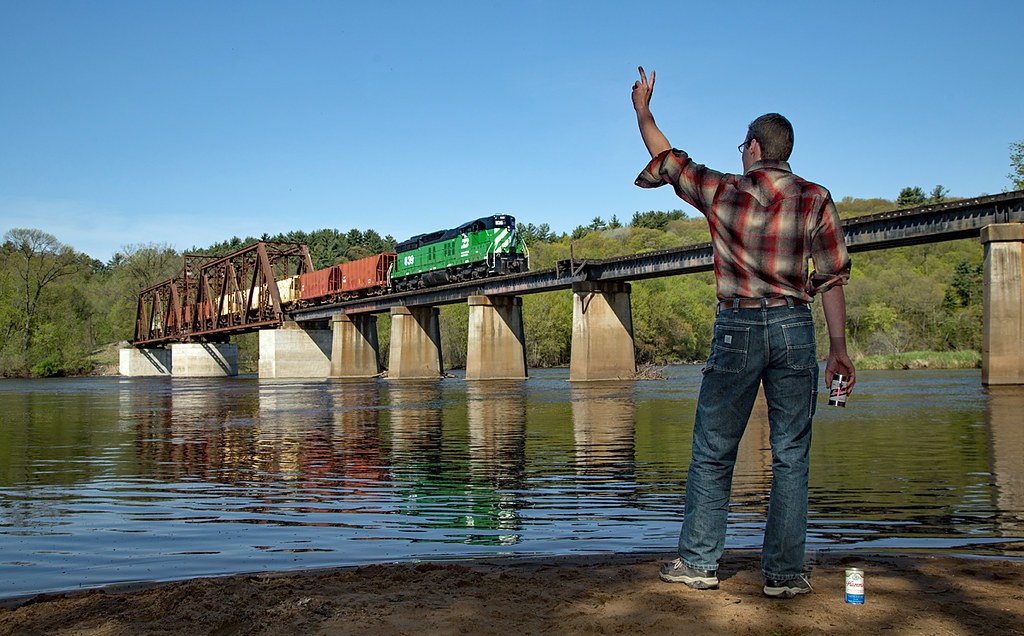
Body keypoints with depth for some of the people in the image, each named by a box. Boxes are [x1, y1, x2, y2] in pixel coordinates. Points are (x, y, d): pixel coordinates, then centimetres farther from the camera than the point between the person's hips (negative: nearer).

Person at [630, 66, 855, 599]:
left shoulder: (722, 192, 0)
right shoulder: (815, 199, 2)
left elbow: (668, 160, 16)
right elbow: (832, 278, -2)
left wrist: (643, 111, 31)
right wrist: (838, 347, 2)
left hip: (737, 327, -1)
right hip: (793, 328, 1)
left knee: (712, 453, 9)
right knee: (790, 455, 6)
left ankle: (698, 561, 16)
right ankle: (784, 572, 9)